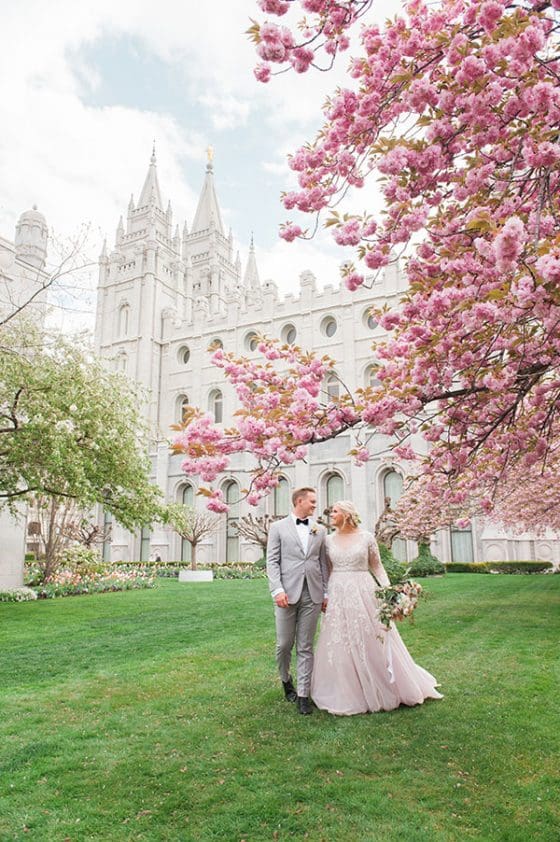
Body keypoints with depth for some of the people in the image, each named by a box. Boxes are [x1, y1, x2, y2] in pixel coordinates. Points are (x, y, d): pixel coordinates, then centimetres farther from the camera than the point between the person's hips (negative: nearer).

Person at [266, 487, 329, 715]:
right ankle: (286, 679, 34)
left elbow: (323, 563, 13)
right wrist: (277, 590, -13)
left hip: (312, 595, 2)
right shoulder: (278, 527, 2)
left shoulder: (320, 530, 12)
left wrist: (326, 593, 8)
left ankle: (303, 695, 15)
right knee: (284, 644, 6)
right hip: (287, 593, -2)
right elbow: (272, 561, -3)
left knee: (306, 647, 6)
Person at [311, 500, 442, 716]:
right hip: (338, 595, 3)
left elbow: (377, 566, 3)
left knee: (373, 642, 5)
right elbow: (327, 569, 11)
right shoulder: (329, 540, 4)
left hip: (364, 593, -2)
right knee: (340, 645, 6)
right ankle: (346, 694, 22)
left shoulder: (366, 537, -3)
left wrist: (389, 589, -8)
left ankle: (385, 689, 25)